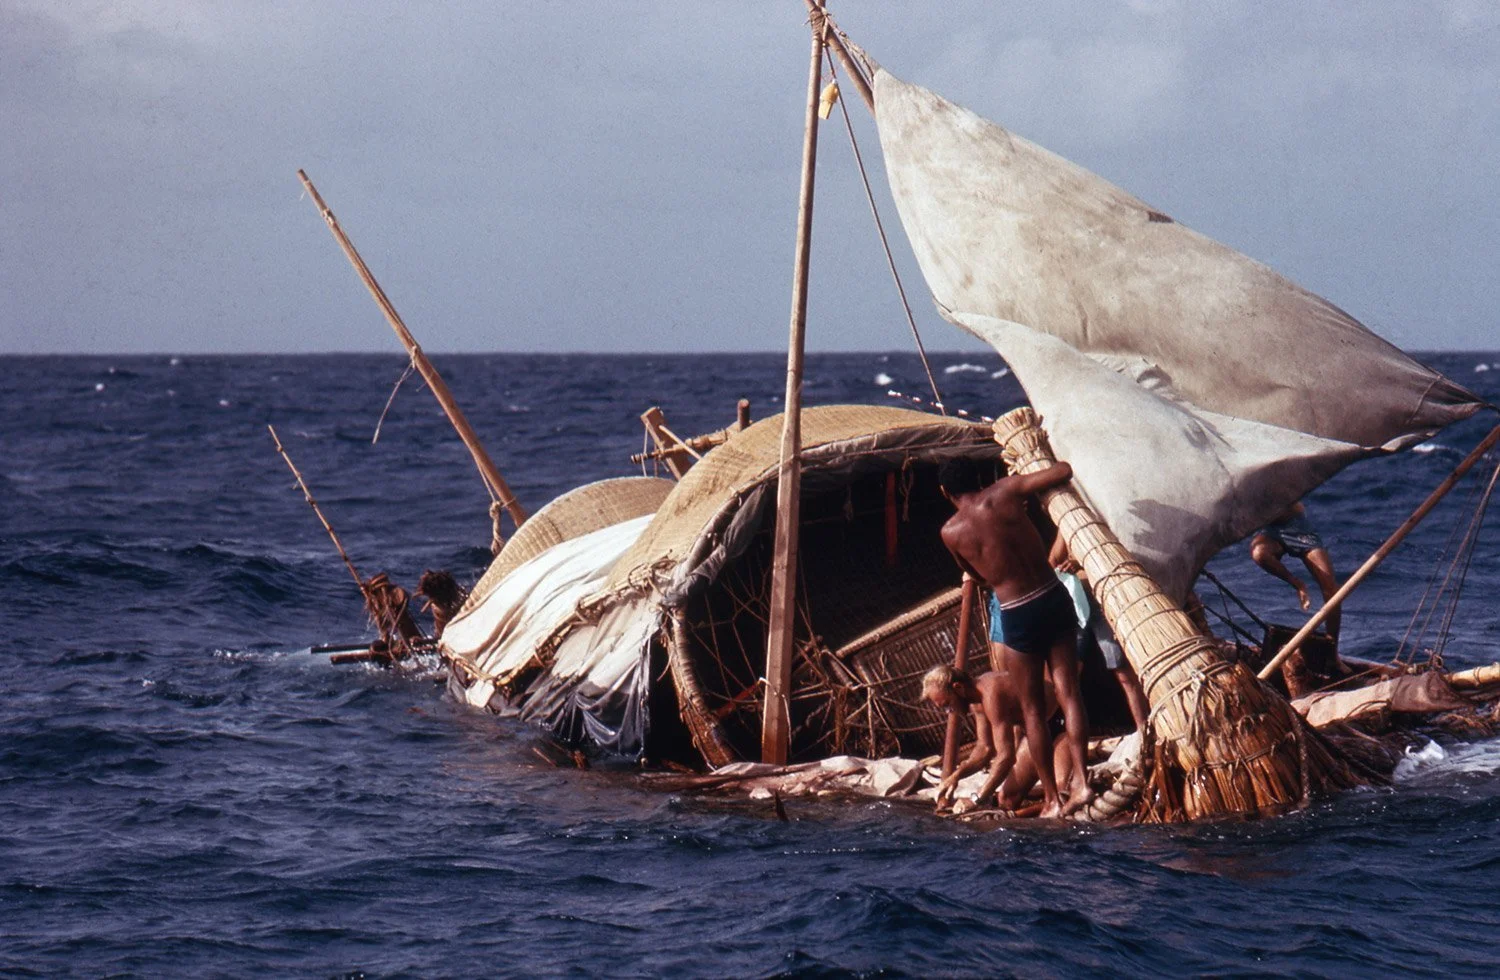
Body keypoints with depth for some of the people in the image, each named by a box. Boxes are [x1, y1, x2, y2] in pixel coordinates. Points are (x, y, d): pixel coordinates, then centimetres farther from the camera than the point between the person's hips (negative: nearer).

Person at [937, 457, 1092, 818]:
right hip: (1054, 598, 2)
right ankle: (1080, 779, -6)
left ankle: (1052, 798, 8)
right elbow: (1064, 471, 1)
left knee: (1032, 709, 7)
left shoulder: (951, 531, -2)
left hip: (1017, 615, -2)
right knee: (1068, 691, 5)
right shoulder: (1005, 492, 1)